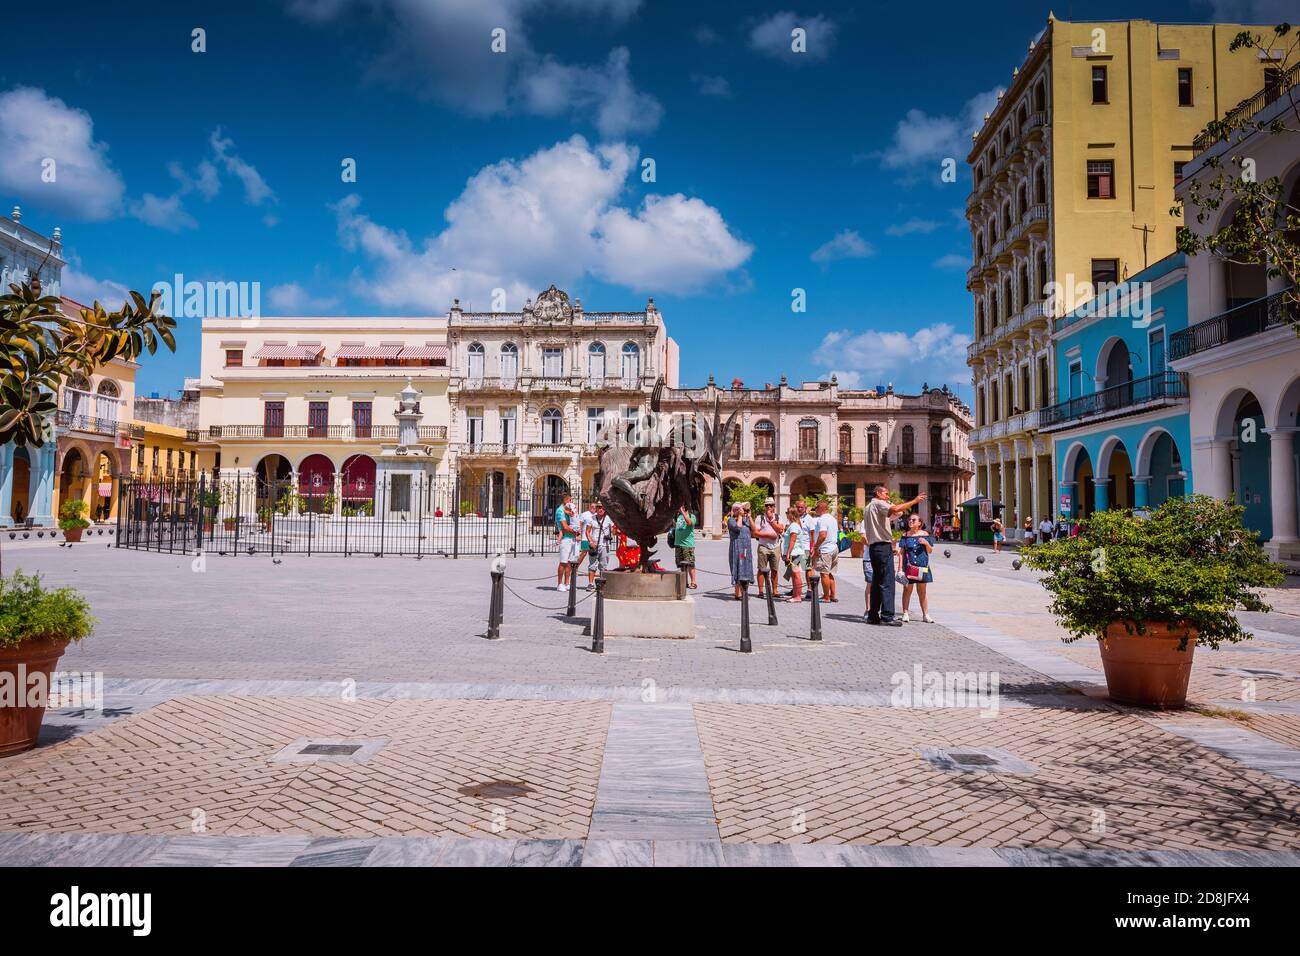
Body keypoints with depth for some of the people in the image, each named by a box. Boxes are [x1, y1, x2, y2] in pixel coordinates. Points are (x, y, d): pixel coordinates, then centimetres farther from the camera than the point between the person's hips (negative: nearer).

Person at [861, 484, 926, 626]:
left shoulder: (869, 507, 24)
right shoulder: (878, 504, -6)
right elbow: (895, 509, -27)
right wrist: (914, 501, -22)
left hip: (873, 547, 10)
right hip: (883, 546, -10)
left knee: (877, 582, 12)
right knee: (887, 582, -12)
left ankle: (873, 615, 13)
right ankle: (887, 616, -16)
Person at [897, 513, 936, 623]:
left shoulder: (924, 535, 5)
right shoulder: (905, 535, 3)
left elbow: (930, 551, 8)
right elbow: (901, 552, 1)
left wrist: (926, 543, -12)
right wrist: (900, 567, -6)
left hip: (922, 566, 1)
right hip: (908, 566, -1)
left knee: (922, 591, 9)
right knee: (907, 590, 2)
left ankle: (925, 615, 14)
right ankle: (905, 614, 8)